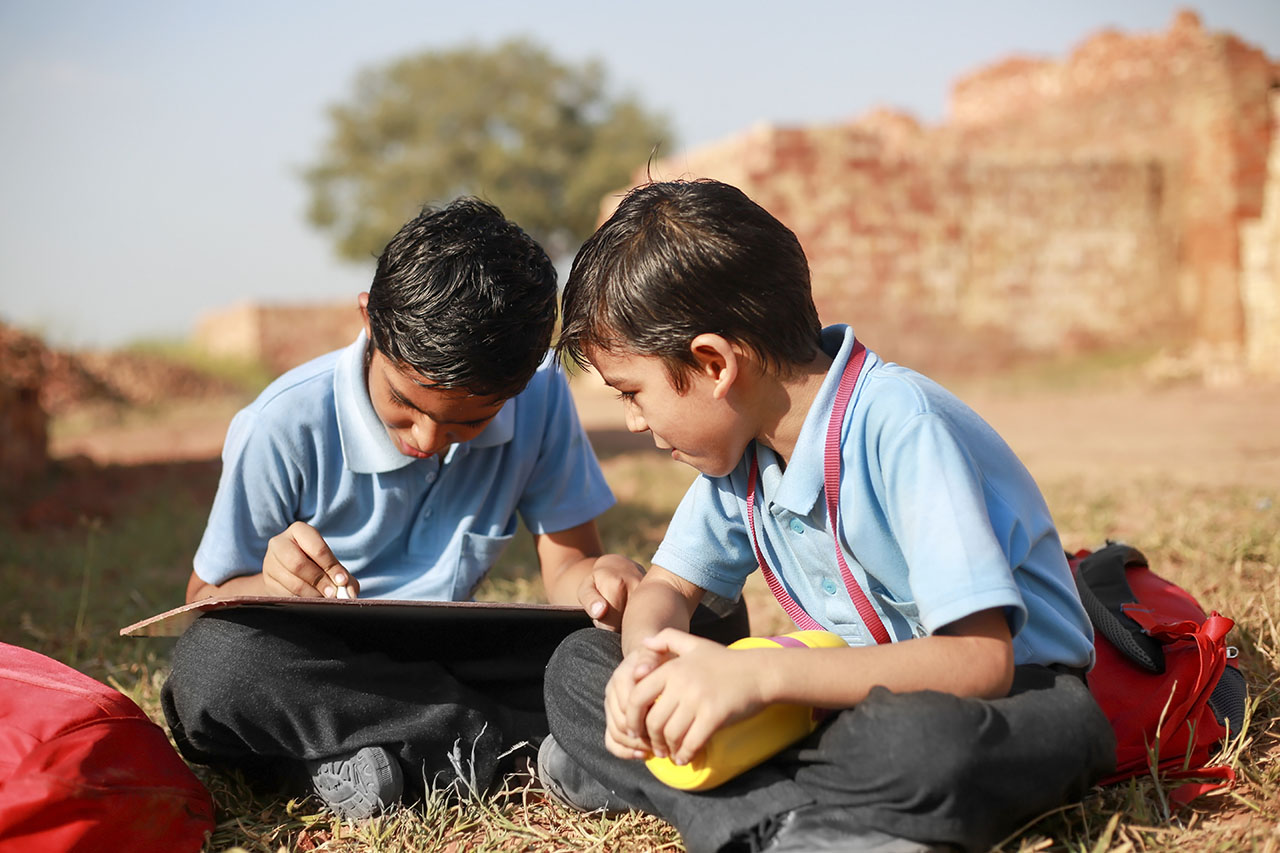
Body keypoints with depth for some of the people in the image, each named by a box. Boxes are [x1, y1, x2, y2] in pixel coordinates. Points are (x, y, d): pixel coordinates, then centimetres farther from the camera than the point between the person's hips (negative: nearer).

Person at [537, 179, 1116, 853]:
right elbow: (666, 587, 10)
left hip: (1008, 693, -7)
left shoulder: (899, 425, -25)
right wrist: (647, 658, -15)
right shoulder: (742, 441, 1)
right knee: (577, 664, -5)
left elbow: (979, 659, -30)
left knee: (925, 742, -45)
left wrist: (759, 675, -36)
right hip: (864, 691, 8)